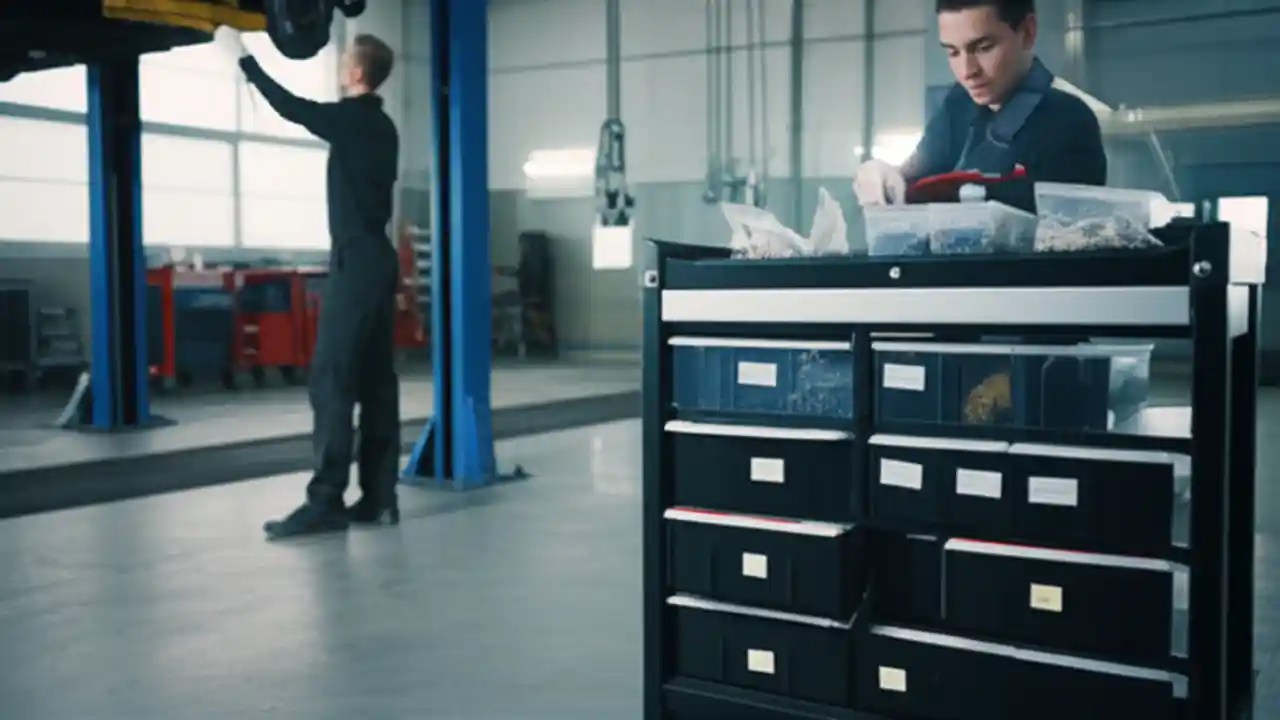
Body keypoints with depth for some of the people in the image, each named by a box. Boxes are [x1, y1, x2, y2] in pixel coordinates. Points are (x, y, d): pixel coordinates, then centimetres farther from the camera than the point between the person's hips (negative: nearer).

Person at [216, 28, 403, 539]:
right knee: (375, 381, 6)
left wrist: (243, 57, 8)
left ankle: (326, 501, -11)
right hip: (377, 259, 9)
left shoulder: (353, 119, -9)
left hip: (356, 261, -9)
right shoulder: (380, 127, 16)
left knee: (332, 381, -10)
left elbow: (291, 107, -2)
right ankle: (379, 497, 8)